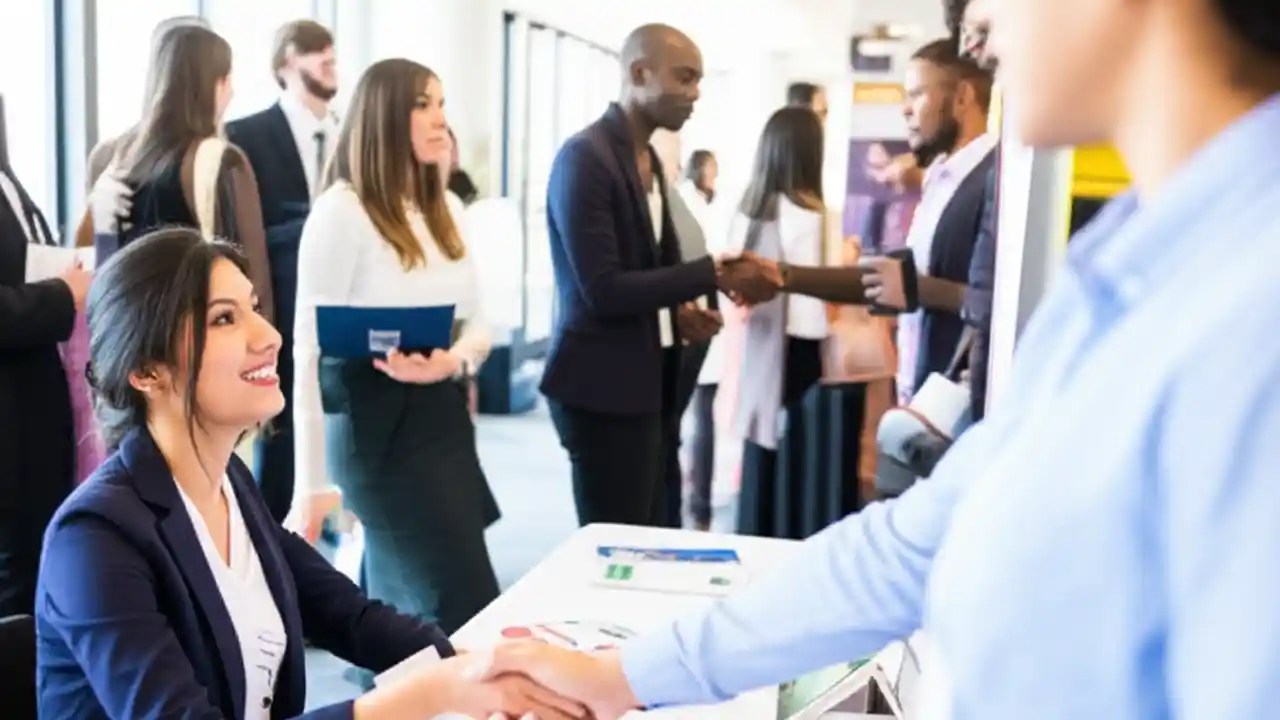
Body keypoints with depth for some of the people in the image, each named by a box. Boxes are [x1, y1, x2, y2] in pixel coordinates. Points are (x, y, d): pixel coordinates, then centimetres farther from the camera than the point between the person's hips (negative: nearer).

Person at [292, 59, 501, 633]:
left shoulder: (447, 209, 11)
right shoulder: (341, 209, -11)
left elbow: (477, 321, 14)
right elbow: (311, 348, -13)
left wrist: (453, 361, -11)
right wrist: (311, 484, -16)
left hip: (443, 415, 7)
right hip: (377, 425, -7)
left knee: (402, 605, 14)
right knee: (466, 605, -7)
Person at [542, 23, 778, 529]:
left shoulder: (648, 157, 13)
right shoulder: (585, 156, -16)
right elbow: (602, 289, -22)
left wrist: (678, 309, 2)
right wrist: (713, 274, -22)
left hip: (647, 382, 9)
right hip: (604, 389, -9)